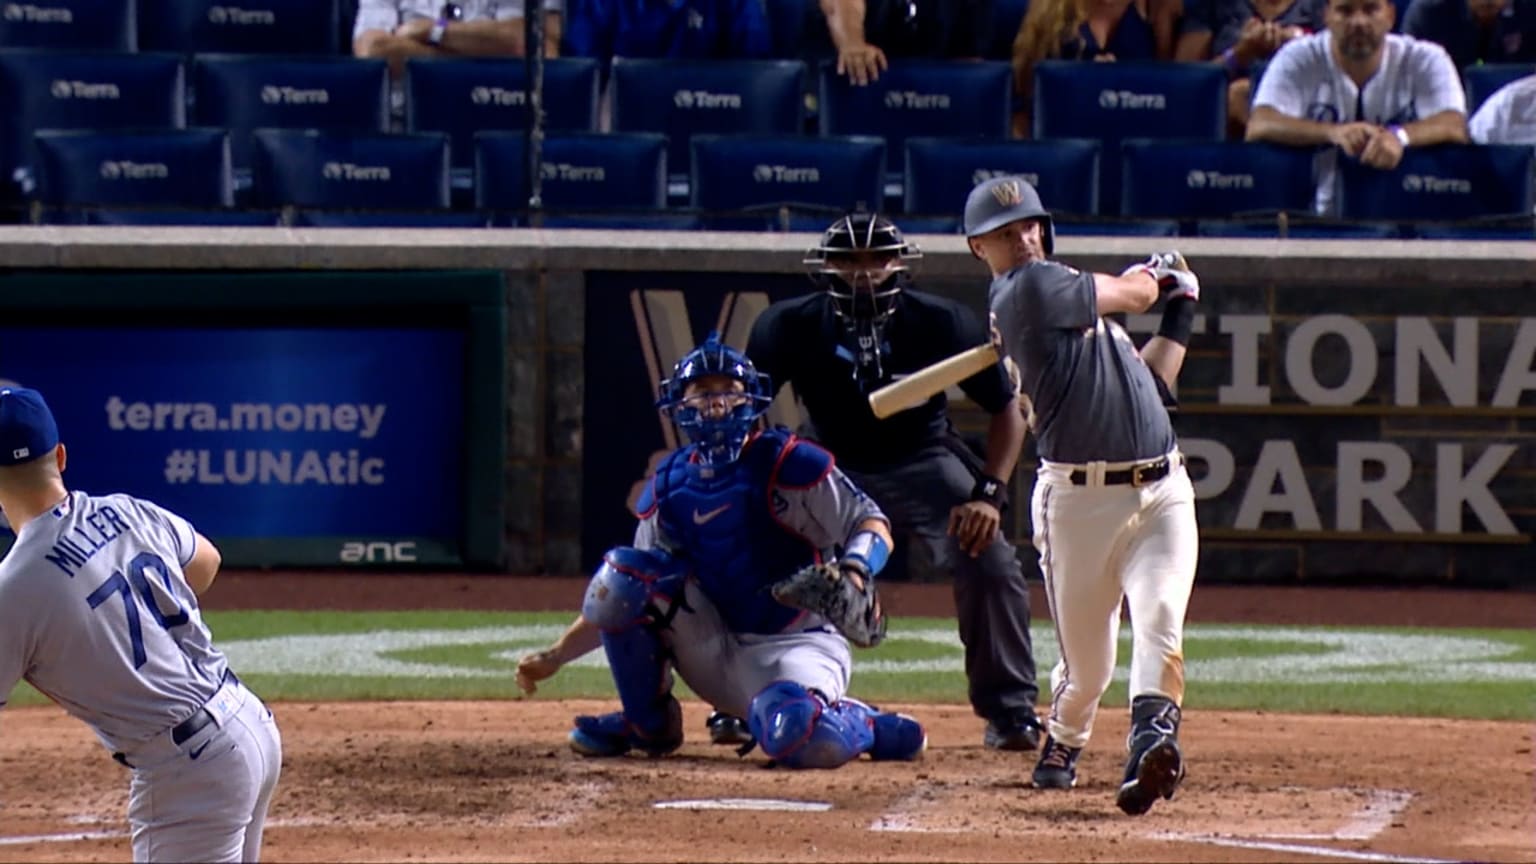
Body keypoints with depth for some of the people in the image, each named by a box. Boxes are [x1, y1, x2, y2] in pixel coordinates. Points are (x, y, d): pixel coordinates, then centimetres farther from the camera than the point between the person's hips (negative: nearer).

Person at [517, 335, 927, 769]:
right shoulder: (670, 485, 7)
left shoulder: (786, 464, -8)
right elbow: (619, 602, 13)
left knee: (796, 737, -38)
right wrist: (555, 654, 6)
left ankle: (867, 726, -1)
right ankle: (647, 722, 1)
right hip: (716, 649, 5)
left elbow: (871, 524, -9)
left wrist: (853, 575, -32)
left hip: (793, 645, -5)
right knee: (619, 572, -13)